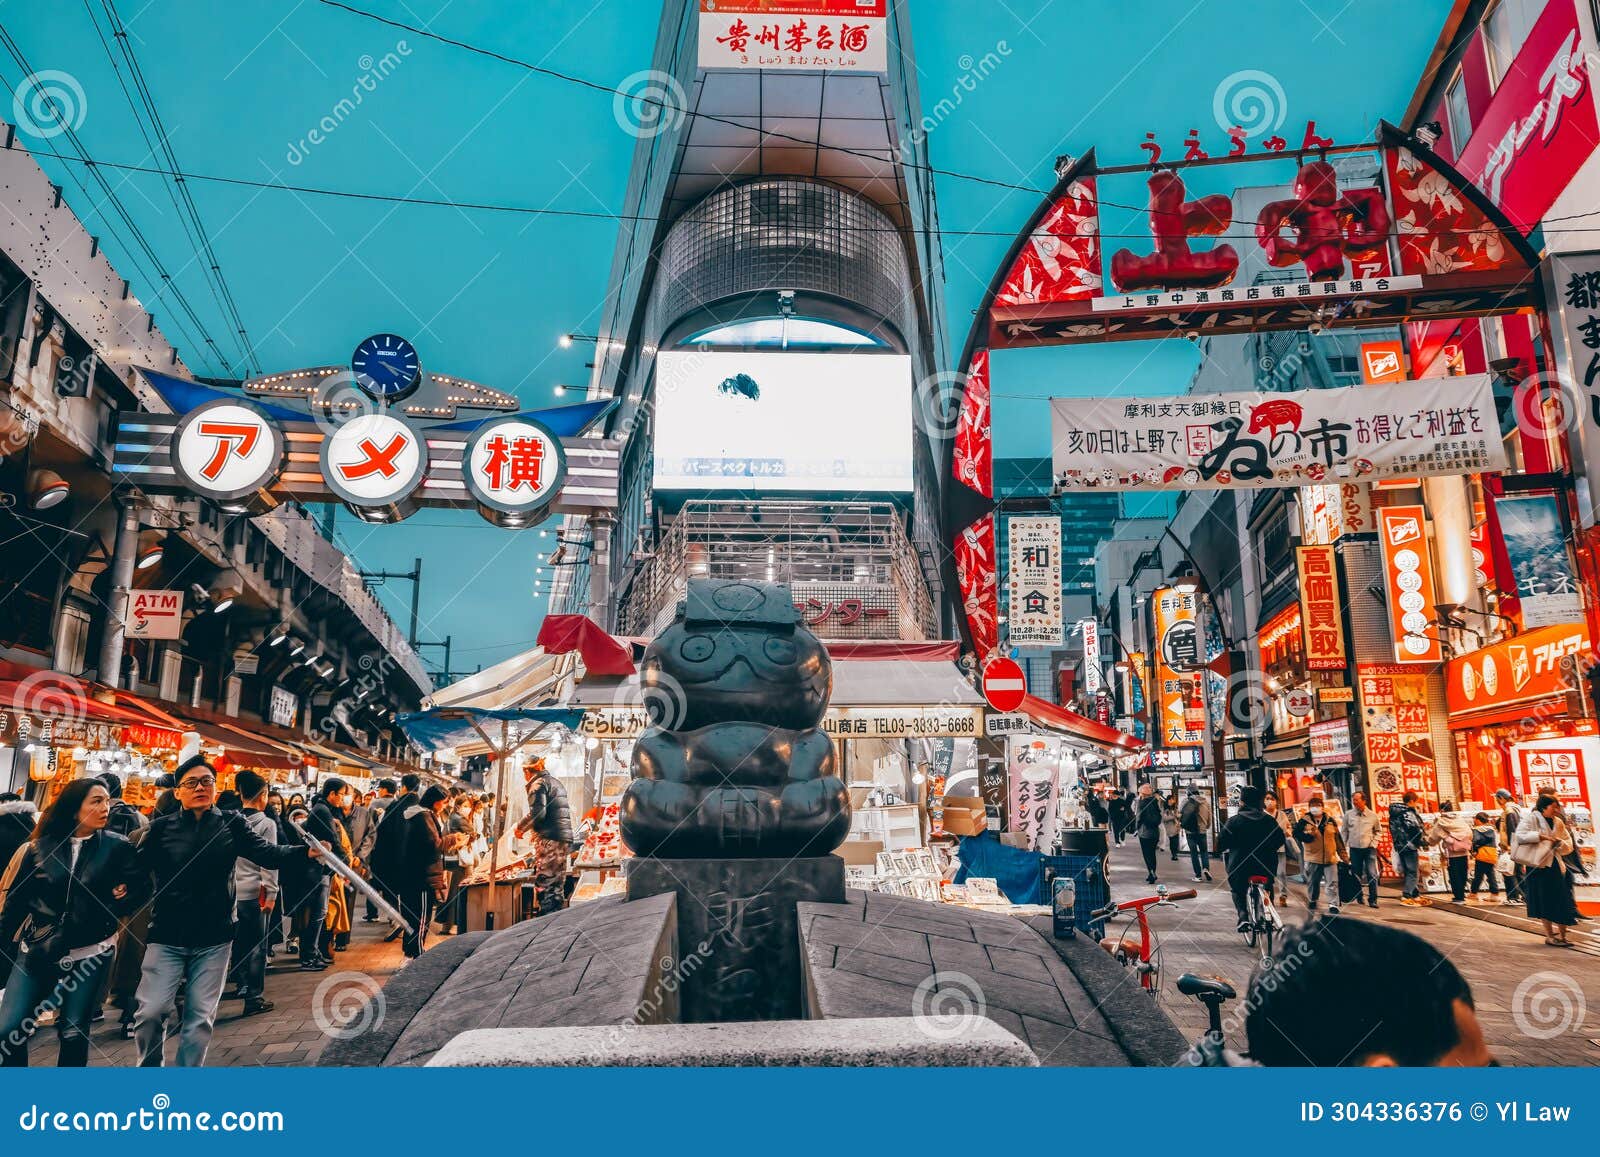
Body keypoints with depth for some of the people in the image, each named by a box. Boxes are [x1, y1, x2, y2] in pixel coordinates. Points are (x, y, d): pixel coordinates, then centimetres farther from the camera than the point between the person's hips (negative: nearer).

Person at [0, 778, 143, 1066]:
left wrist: (103, 911, -14)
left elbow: (135, 892, -2)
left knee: (74, 1034, 5)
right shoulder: (40, 847, 2)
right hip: (37, 951, 1)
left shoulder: (117, 847, -1)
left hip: (90, 954, -1)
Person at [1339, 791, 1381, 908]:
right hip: (1354, 848, 1)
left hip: (1369, 848, -1)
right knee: (1356, 874, 8)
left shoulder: (1373, 815, -1)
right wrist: (1345, 847, 3)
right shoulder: (1348, 814, 0)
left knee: (1372, 874, -8)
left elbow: (1377, 831, 12)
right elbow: (1344, 831, 7)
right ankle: (1358, 897, 21)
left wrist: (1374, 843, 0)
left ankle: (1373, 900, -1)